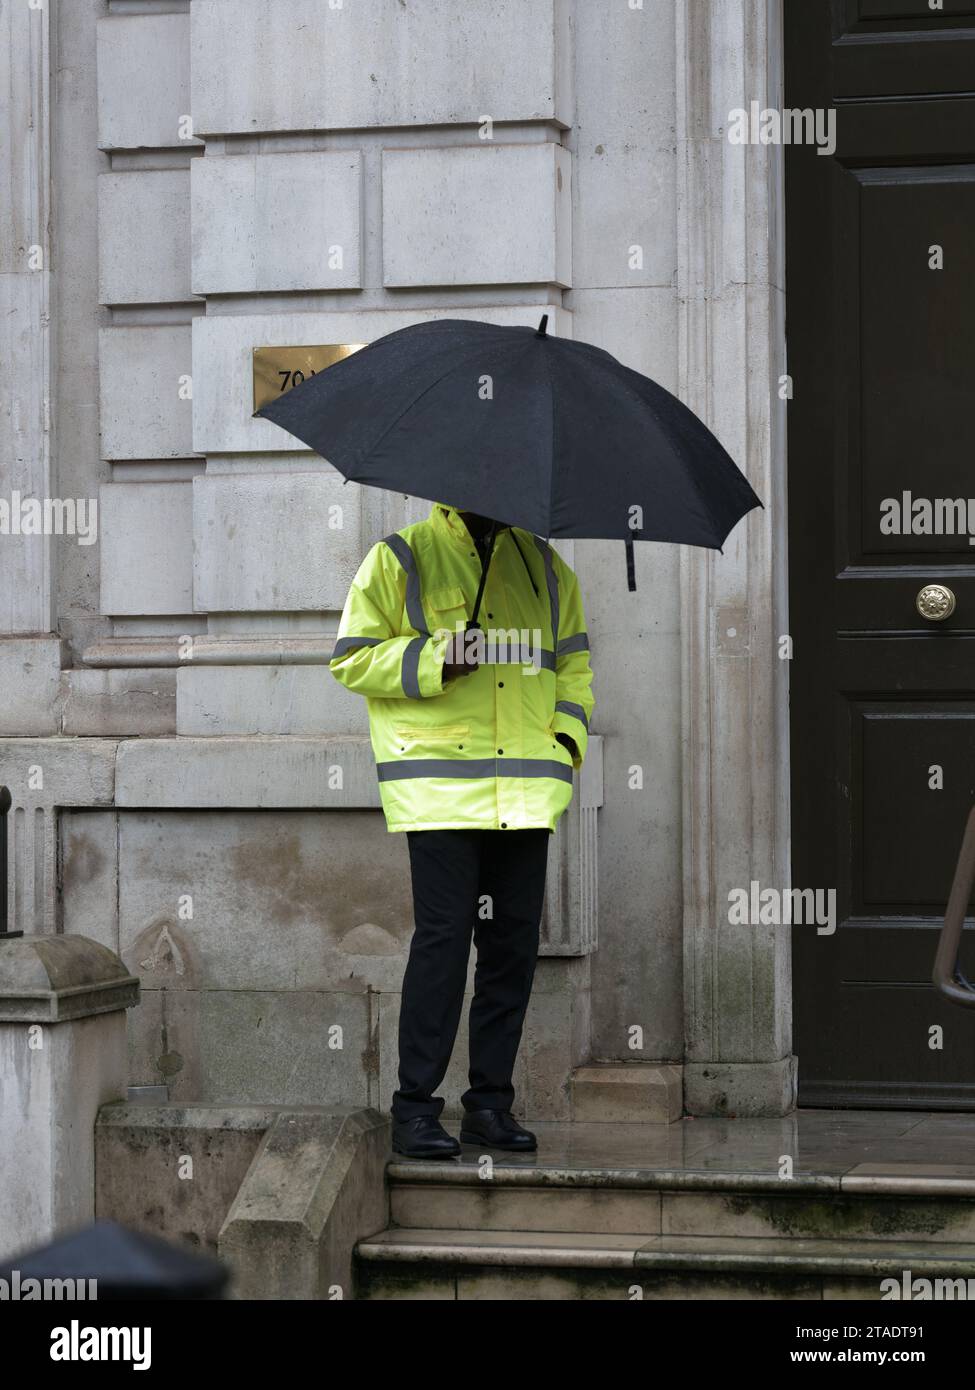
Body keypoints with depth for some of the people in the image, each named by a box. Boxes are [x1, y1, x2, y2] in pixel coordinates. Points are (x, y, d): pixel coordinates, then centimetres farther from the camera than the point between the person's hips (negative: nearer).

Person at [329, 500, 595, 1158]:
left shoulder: (544, 566, 18)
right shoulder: (400, 561, 3)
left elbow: (573, 663, 25)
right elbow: (353, 659, -1)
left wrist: (568, 734, 8)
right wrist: (434, 663, -15)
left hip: (527, 792, 5)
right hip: (439, 788, -5)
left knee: (515, 937, 4)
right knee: (444, 935, -10)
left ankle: (491, 1102, 13)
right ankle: (416, 1109, -4)